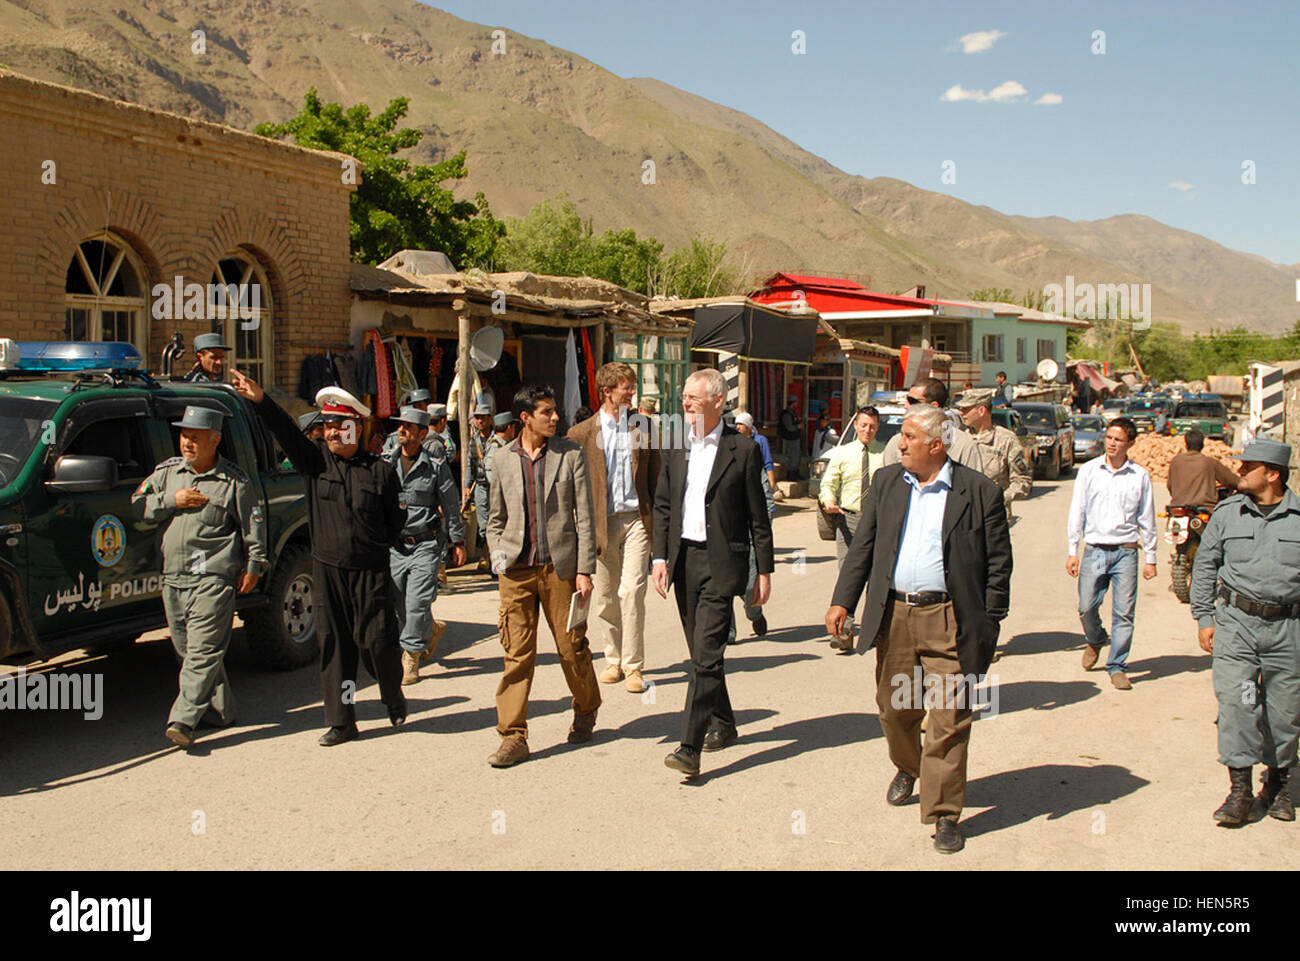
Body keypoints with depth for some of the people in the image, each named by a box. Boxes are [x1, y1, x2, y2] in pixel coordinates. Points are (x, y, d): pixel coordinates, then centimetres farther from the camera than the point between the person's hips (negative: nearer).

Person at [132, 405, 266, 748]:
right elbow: (137, 505, 10)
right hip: (173, 577, 6)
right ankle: (221, 711, 23)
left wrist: (254, 565, 0)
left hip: (214, 577, -6)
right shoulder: (167, 471, 12)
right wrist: (172, 501, -5)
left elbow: (253, 525, 3)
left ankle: (183, 720, -16)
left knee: (203, 650, -12)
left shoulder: (234, 481, 0)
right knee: (188, 650, 11)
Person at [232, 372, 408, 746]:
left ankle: (394, 697, 29)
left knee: (377, 641, 1)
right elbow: (286, 431, -11)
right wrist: (260, 401, -24)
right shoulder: (315, 460, 4)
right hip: (327, 570, 2)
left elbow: (397, 519, 9)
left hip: (371, 572, -2)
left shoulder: (380, 470, 1)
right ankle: (342, 721, 15)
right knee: (334, 645, 5)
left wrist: (375, 547, 3)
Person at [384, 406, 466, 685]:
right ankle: (432, 629, 34)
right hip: (394, 545, 4)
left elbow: (451, 507, 4)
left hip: (425, 544, -3)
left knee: (416, 604, -8)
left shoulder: (436, 467, -3)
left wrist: (457, 542, 4)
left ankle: (410, 659, 5)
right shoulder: (385, 463, 4)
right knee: (398, 605, 7)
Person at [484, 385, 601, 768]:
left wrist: (584, 569, -5)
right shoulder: (502, 459, 8)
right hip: (516, 568, 2)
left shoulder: (570, 454, 2)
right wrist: (497, 556, 2)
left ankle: (585, 711, 32)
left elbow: (584, 516, 0)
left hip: (560, 566, -1)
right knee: (517, 653, -1)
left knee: (572, 647, 6)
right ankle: (513, 737, 5)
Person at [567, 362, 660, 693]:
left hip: (636, 519, 0)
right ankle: (614, 659, 24)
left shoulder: (642, 427, 8)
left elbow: (655, 477, 12)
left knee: (632, 590, -11)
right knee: (605, 598, 8)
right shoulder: (582, 433, 2)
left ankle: (633, 666, -3)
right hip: (601, 523, 0)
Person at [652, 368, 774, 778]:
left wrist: (764, 570, -2)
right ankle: (723, 722, 32)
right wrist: (660, 557, 2)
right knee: (701, 652, 14)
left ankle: (690, 747, -12)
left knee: (707, 653, -11)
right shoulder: (675, 446, 9)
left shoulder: (742, 449, -4)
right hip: (683, 557, 5)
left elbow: (758, 517, -1)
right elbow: (662, 505, 12)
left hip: (721, 563, -5)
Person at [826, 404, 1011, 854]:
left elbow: (998, 563, -1)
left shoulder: (980, 491, -4)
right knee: (893, 707, 15)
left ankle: (944, 814, 9)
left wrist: (990, 625, -4)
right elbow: (863, 544, 10)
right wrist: (842, 600, 3)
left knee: (949, 719, -2)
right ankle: (908, 767, 45)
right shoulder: (885, 481, 8)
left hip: (949, 621, -4)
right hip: (893, 615, 4)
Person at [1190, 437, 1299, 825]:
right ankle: (1240, 790, -3)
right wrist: (1204, 618, 5)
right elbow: (1205, 565, 10)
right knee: (1235, 702, -9)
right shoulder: (1228, 513, 4)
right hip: (1236, 622, 0)